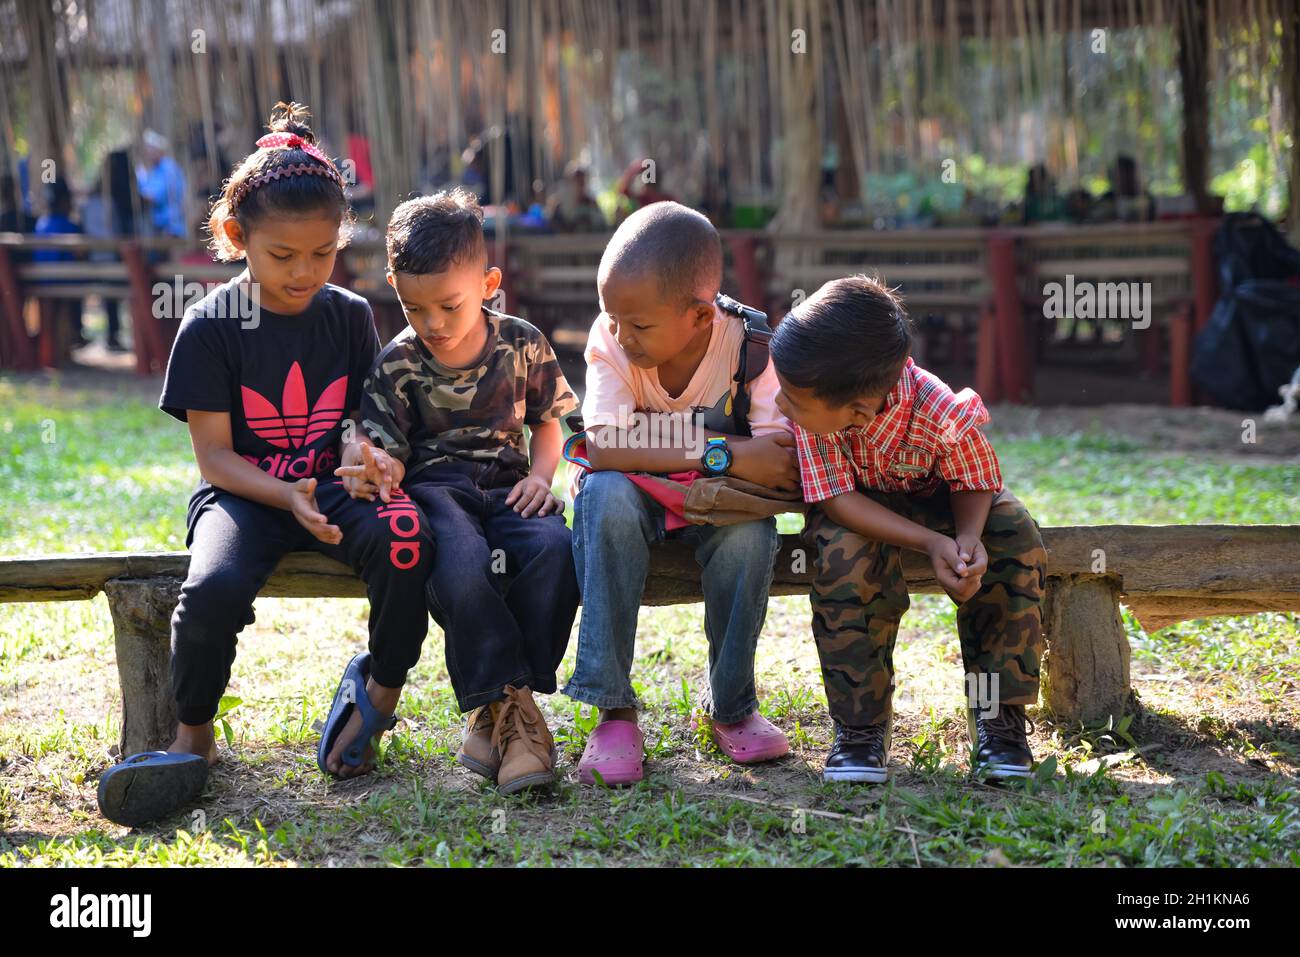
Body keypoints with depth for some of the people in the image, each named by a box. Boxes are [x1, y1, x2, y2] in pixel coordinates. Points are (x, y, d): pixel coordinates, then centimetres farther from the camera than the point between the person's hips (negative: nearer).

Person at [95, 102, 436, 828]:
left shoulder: (351, 316, 5)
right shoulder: (211, 327, -5)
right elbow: (215, 457, -6)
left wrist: (361, 449, -12)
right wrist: (289, 497, -22)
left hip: (331, 485, 2)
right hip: (243, 494, -2)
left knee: (404, 539, -31)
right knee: (214, 589, -34)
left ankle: (380, 692, -6)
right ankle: (194, 738, -7)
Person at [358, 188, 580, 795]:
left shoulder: (522, 345, 5)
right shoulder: (396, 365, 0)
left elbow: (548, 421, 17)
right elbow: (388, 452, -2)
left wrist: (540, 476, -3)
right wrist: (376, 471, -27)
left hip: (506, 483, 2)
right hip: (433, 488, -2)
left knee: (553, 549, -33)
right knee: (463, 567, -37)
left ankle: (501, 706, -25)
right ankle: (504, 704, -26)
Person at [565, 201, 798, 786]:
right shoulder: (610, 341, -19)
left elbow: (782, 463, -25)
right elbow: (603, 448, -32)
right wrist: (723, 454, -38)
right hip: (636, 498, 0)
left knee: (749, 529, -33)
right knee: (607, 493, -33)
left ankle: (731, 706, -10)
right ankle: (613, 709, -28)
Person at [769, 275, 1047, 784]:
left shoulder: (942, 414, -37)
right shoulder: (811, 400, -34)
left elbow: (976, 481, -16)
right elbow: (838, 499, -29)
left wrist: (968, 540, -38)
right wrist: (930, 544, -40)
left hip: (935, 496, 0)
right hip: (856, 503, 0)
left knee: (1016, 540, -26)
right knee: (845, 554, -34)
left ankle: (997, 713, -12)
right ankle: (861, 724, -19)